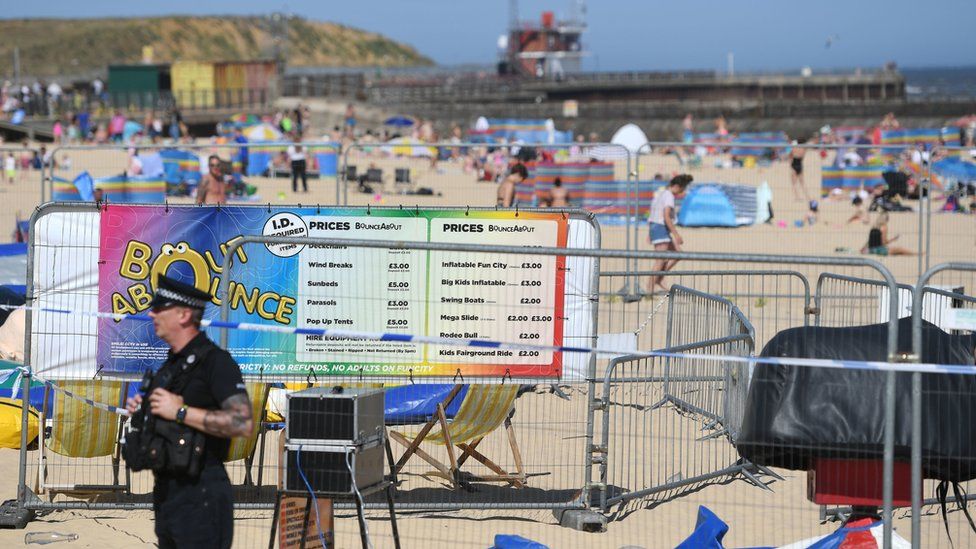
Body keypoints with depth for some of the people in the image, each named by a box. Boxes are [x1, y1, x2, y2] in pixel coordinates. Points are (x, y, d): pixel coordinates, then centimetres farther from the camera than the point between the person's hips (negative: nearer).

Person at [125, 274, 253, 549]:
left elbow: (243, 423, -25)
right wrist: (143, 410, 8)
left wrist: (180, 412, -22)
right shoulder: (171, 364, 17)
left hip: (200, 495, -9)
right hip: (166, 492, 9)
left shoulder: (215, 361, -13)